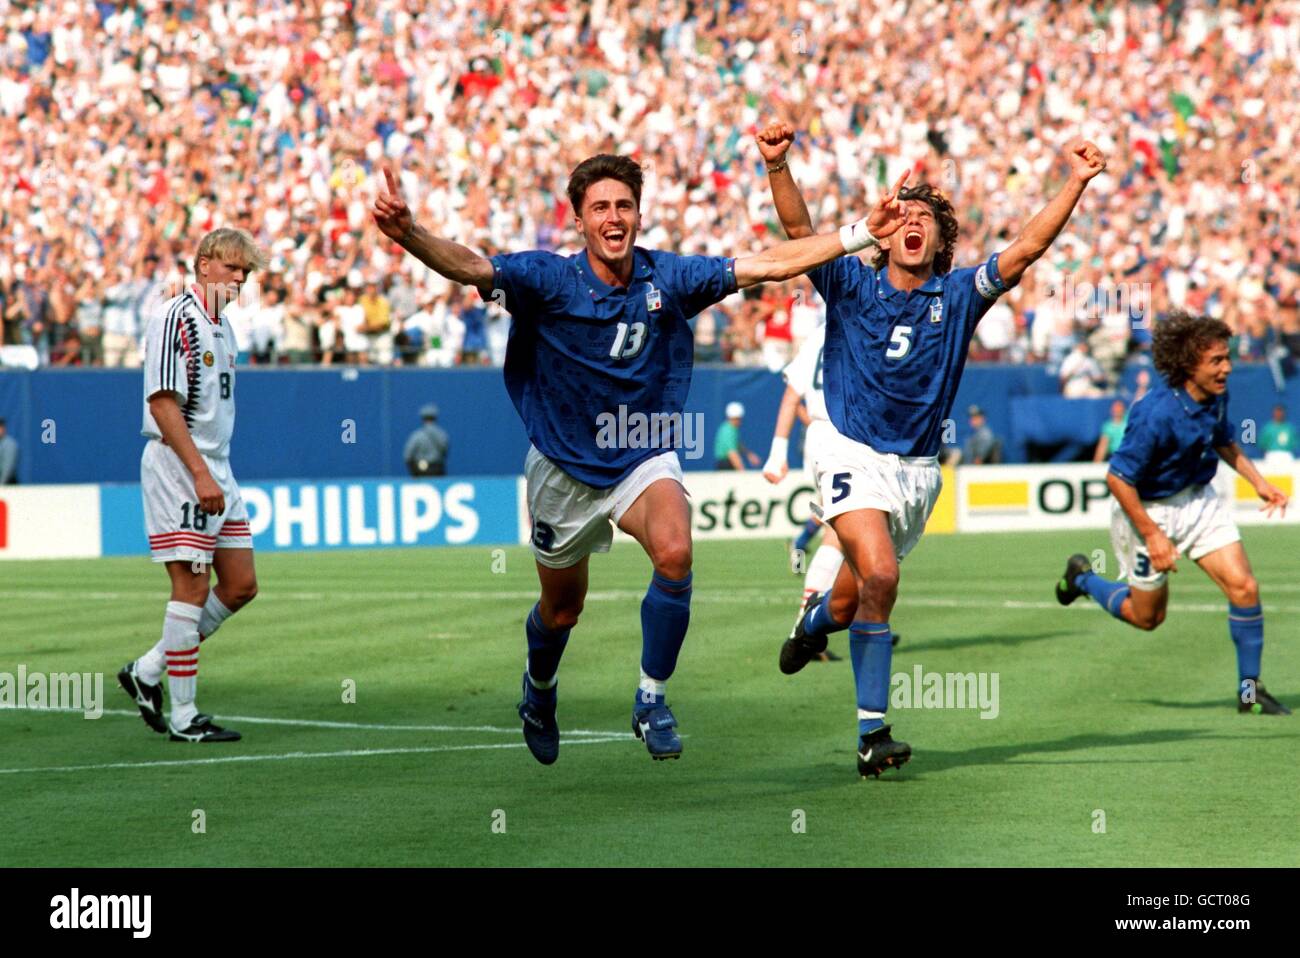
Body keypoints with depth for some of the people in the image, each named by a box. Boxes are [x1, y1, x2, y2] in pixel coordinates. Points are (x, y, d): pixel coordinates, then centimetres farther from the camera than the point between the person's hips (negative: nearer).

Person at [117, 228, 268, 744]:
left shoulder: (221, 328, 16)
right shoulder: (173, 319, -12)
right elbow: (162, 402, -19)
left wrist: (215, 472, 18)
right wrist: (199, 472, -24)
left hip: (215, 471, 9)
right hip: (178, 469, -9)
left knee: (241, 586, 8)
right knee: (192, 587, -8)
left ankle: (147, 671, 19)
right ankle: (183, 717, -2)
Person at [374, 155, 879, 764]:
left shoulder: (669, 278, -10)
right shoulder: (549, 279, -19)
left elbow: (771, 263, -6)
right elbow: (469, 267, -35)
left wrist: (861, 233, -10)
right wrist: (407, 233, -55)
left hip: (645, 458, 1)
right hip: (564, 466, -1)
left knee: (674, 553, -30)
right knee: (562, 609, 15)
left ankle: (652, 701, -13)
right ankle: (539, 691, 51)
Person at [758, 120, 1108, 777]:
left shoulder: (957, 297, 4)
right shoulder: (850, 284, 1)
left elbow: (1026, 248, -7)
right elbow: (799, 230, -13)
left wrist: (1076, 181, -18)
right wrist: (778, 166, -30)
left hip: (918, 470, 3)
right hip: (855, 458, -3)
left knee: (851, 602, 11)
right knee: (879, 576, -24)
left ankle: (812, 625, 49)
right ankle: (873, 733, -20)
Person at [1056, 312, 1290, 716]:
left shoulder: (1216, 395, -8)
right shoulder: (1158, 414, -32)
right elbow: (1118, 477, -27)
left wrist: (1258, 481, 5)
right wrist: (1152, 535, -24)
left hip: (1200, 501, 6)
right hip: (1149, 511, -6)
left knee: (1244, 588, -8)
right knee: (1147, 617, 11)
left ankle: (1249, 690, 4)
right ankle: (1083, 578, 39)